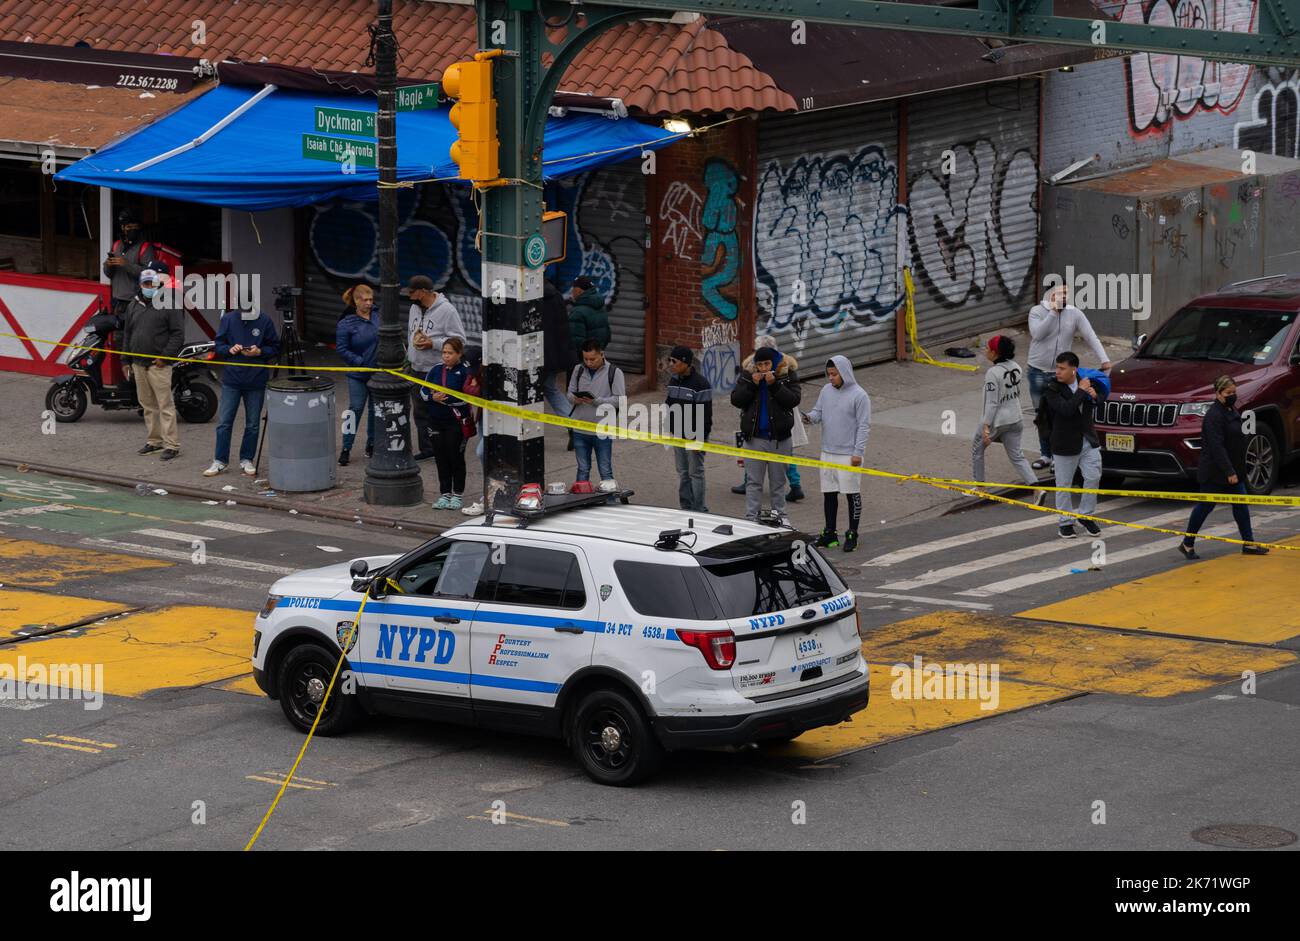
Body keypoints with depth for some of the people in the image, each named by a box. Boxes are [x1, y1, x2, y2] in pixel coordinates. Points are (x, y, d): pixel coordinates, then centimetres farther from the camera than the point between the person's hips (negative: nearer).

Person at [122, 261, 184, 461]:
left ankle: (171, 445, -7)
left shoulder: (170, 305, -6)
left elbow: (178, 334, -9)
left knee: (165, 405, -8)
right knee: (148, 405, 12)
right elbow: (128, 334, 21)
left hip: (159, 364, -7)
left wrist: (165, 356, -15)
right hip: (138, 364, 7)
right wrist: (126, 359, 17)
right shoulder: (134, 305, 15)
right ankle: (155, 440, 22)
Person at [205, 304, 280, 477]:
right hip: (231, 379, 0)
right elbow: (219, 346, 8)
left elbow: (275, 348, 3)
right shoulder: (228, 319, 1)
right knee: (224, 422, 0)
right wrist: (230, 350, -13)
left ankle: (247, 460, 21)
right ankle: (220, 461, 8)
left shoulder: (265, 321, -2)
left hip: (256, 382, 0)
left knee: (252, 424, 8)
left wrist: (259, 352, -14)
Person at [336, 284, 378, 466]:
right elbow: (342, 348, -12)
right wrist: (360, 362, -17)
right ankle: (346, 448, 1)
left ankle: (371, 444, 27)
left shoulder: (378, 316, -2)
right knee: (356, 409, -5)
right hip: (358, 375, -4)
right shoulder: (346, 323, -13)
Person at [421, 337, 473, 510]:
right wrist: (433, 397, -9)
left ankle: (457, 495, 12)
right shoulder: (436, 369, 7)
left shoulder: (465, 371, -9)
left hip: (457, 421, -5)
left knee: (456, 457, 2)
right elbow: (423, 391, 12)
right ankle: (445, 494, 18)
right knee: (441, 457, 8)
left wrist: (447, 399, -19)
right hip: (437, 420, 5)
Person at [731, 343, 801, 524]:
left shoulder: (787, 376, -2)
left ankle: (779, 514, 23)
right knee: (753, 481, 2)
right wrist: (752, 385, -16)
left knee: (778, 481, 12)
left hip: (779, 438, -1)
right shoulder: (747, 376, 2)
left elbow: (793, 400, -14)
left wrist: (774, 385, -22)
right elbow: (735, 400, -4)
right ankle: (751, 517, 3)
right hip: (754, 437, 1)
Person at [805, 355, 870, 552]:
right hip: (827, 453, 6)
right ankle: (830, 534, 20)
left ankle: (852, 535, 8)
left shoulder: (859, 395, -11)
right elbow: (819, 412, 13)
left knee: (852, 494, 1)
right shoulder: (826, 391, 7)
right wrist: (810, 417, -11)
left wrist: (858, 452, -15)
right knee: (829, 493, 10)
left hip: (848, 454, -6)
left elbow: (864, 426, -11)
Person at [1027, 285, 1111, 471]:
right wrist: (1053, 312, -24)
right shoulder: (1037, 311, -6)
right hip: (1038, 372, 1)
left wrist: (1104, 359, -15)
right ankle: (1045, 455, 21)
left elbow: (1091, 338, -3)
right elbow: (1037, 333, -22)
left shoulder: (1075, 314, -2)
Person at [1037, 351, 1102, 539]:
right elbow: (1066, 409, -29)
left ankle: (1086, 515, 20)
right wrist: (1081, 391, -20)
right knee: (1064, 485, 5)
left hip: (1088, 441, 4)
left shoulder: (1085, 381, 2)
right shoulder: (1052, 390, -13)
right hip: (1065, 444, -4)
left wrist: (1094, 395, -5)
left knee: (1093, 478, 2)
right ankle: (1066, 522, 17)